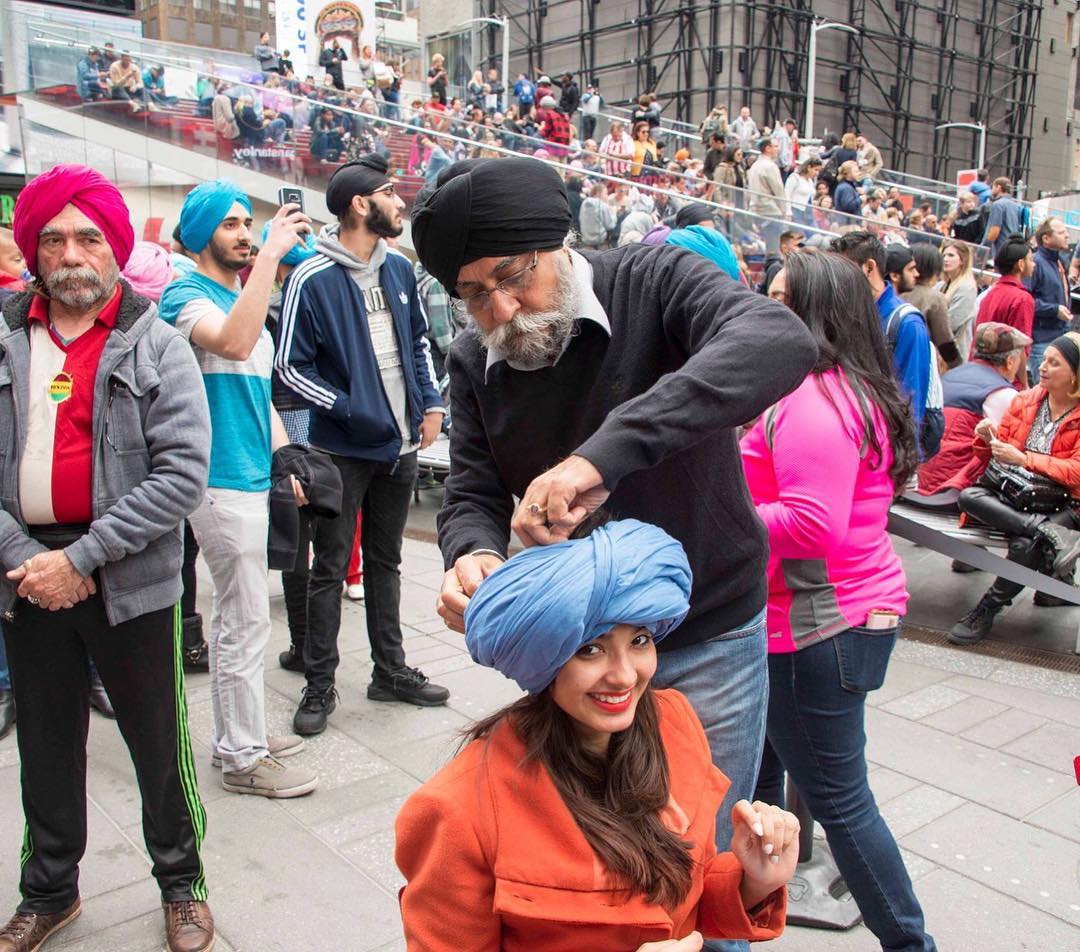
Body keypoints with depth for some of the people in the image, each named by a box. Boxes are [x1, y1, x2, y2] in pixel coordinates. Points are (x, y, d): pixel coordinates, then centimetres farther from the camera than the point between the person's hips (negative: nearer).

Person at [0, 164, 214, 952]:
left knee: (158, 741, 8)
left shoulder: (157, 347, -5)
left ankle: (182, 883, 29)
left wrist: (82, 557, -16)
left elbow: (183, 473, -13)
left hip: (131, 580, -3)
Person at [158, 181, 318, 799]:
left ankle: (238, 736, 28)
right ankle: (243, 758, 9)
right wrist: (272, 253, -30)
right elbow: (233, 342, -33)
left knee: (234, 617, 16)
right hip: (223, 481, -9)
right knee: (247, 621, -3)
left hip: (253, 476, 9)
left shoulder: (244, 299, 18)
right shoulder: (188, 296, -9)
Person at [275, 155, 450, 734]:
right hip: (344, 450, -6)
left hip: (402, 445, 6)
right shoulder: (313, 280, -13)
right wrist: (350, 410, -18)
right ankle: (319, 685, 16)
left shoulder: (398, 269, 7)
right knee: (330, 569, 3)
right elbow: (290, 365, -11)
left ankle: (391, 670, 28)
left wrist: (431, 403, 6)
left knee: (385, 561, 16)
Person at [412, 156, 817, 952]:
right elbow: (472, 494, -1)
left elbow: (780, 341, -38)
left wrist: (605, 453, -48)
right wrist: (471, 555, -27)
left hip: (707, 641, -3)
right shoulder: (474, 361, -3)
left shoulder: (652, 281, -19)